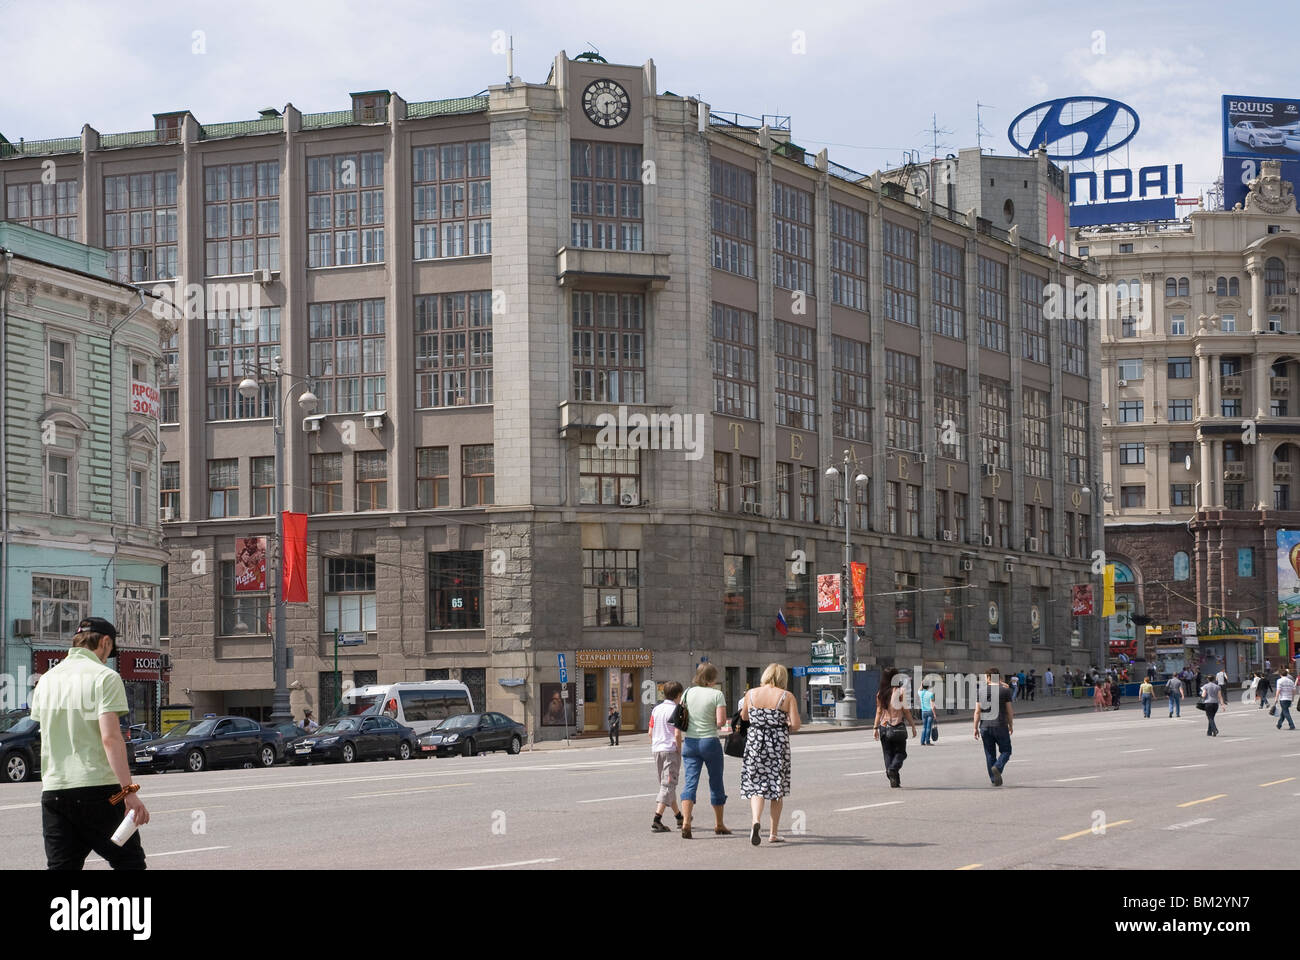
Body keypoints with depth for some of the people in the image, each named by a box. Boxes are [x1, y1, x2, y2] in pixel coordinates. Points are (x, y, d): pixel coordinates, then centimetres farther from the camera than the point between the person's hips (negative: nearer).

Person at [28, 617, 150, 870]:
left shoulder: (47, 679, 14)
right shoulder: (105, 676, -6)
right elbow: (110, 737, -16)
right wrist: (129, 792, -20)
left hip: (52, 790, 6)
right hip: (98, 787, -6)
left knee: (61, 865, 5)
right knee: (129, 861, 3)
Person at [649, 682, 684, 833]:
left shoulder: (656, 710, 10)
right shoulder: (676, 710, -8)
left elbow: (650, 733, 11)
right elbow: (677, 735, -15)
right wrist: (680, 752, -5)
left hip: (657, 750, 7)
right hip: (671, 750, -7)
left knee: (666, 784, 17)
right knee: (668, 785, -7)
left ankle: (680, 818, 30)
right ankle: (656, 821, -19)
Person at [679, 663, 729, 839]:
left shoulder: (688, 693, 4)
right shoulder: (717, 694, -8)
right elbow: (721, 721, -15)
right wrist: (713, 722, 5)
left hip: (690, 742, 3)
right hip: (710, 741, -3)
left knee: (690, 783, -1)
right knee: (716, 783, 13)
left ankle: (686, 821, -20)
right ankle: (719, 824, 23)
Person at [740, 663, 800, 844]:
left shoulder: (751, 694, 2)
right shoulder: (787, 697, -4)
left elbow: (744, 717, 17)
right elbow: (795, 724, -9)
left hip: (755, 742, 1)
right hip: (779, 744, -1)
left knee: (756, 785, 3)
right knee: (777, 788, 10)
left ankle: (756, 820, -24)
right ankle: (774, 833, 16)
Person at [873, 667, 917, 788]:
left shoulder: (880, 693, 3)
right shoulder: (900, 692, -8)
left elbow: (879, 712, 3)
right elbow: (906, 711, -7)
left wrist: (875, 728, 5)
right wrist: (913, 726, 0)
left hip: (884, 727, 4)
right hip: (898, 727, -4)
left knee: (888, 753, 9)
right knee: (900, 752, 8)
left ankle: (894, 780, 3)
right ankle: (893, 768, -20)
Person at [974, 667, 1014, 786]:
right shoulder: (1005, 690, -3)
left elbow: (977, 711, -2)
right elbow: (1009, 711, -1)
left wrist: (976, 728, 4)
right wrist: (1010, 726, 12)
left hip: (985, 727, 2)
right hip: (1000, 726, -2)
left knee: (990, 754, 10)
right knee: (1005, 751, 9)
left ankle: (993, 780, 9)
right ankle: (997, 767, -17)